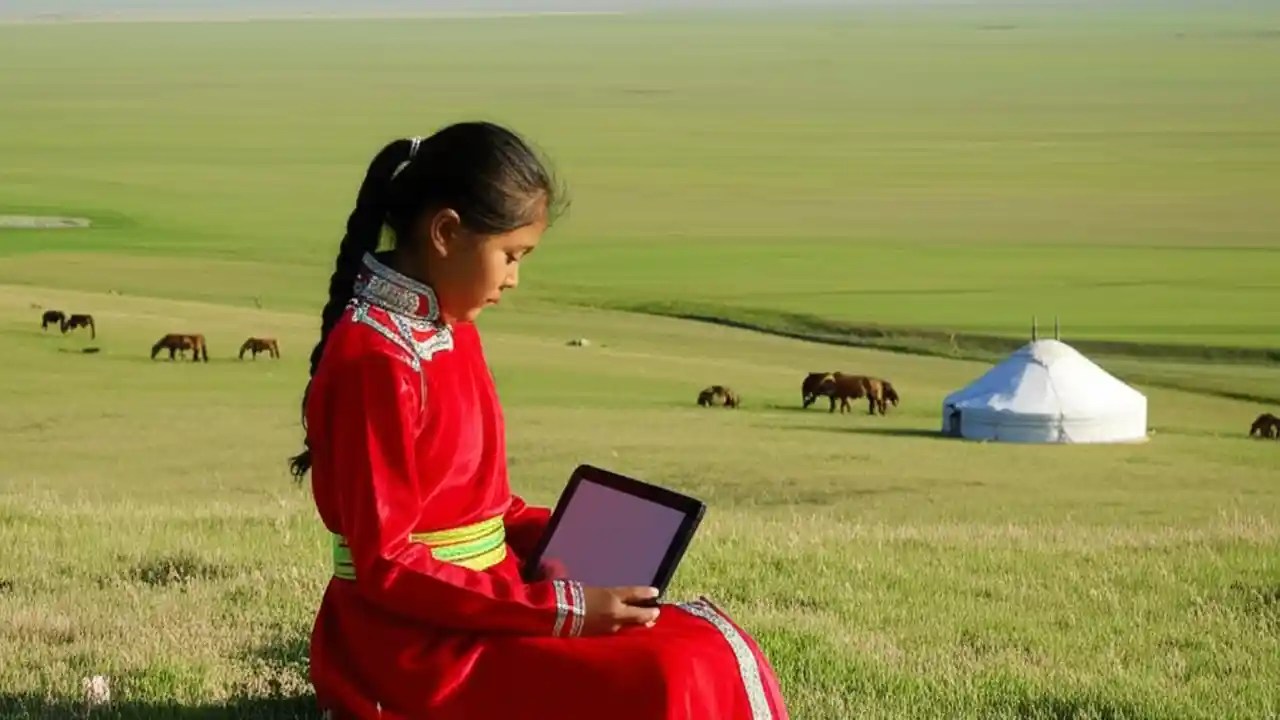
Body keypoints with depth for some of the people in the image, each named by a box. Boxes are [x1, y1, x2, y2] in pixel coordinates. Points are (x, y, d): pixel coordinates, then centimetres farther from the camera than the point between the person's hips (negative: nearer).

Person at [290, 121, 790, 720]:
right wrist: (559, 609, -23)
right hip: (414, 647, -9)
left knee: (712, 655, 0)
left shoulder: (450, 329, 10)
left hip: (474, 611, 9)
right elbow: (386, 564, -22)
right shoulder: (379, 359, -19)